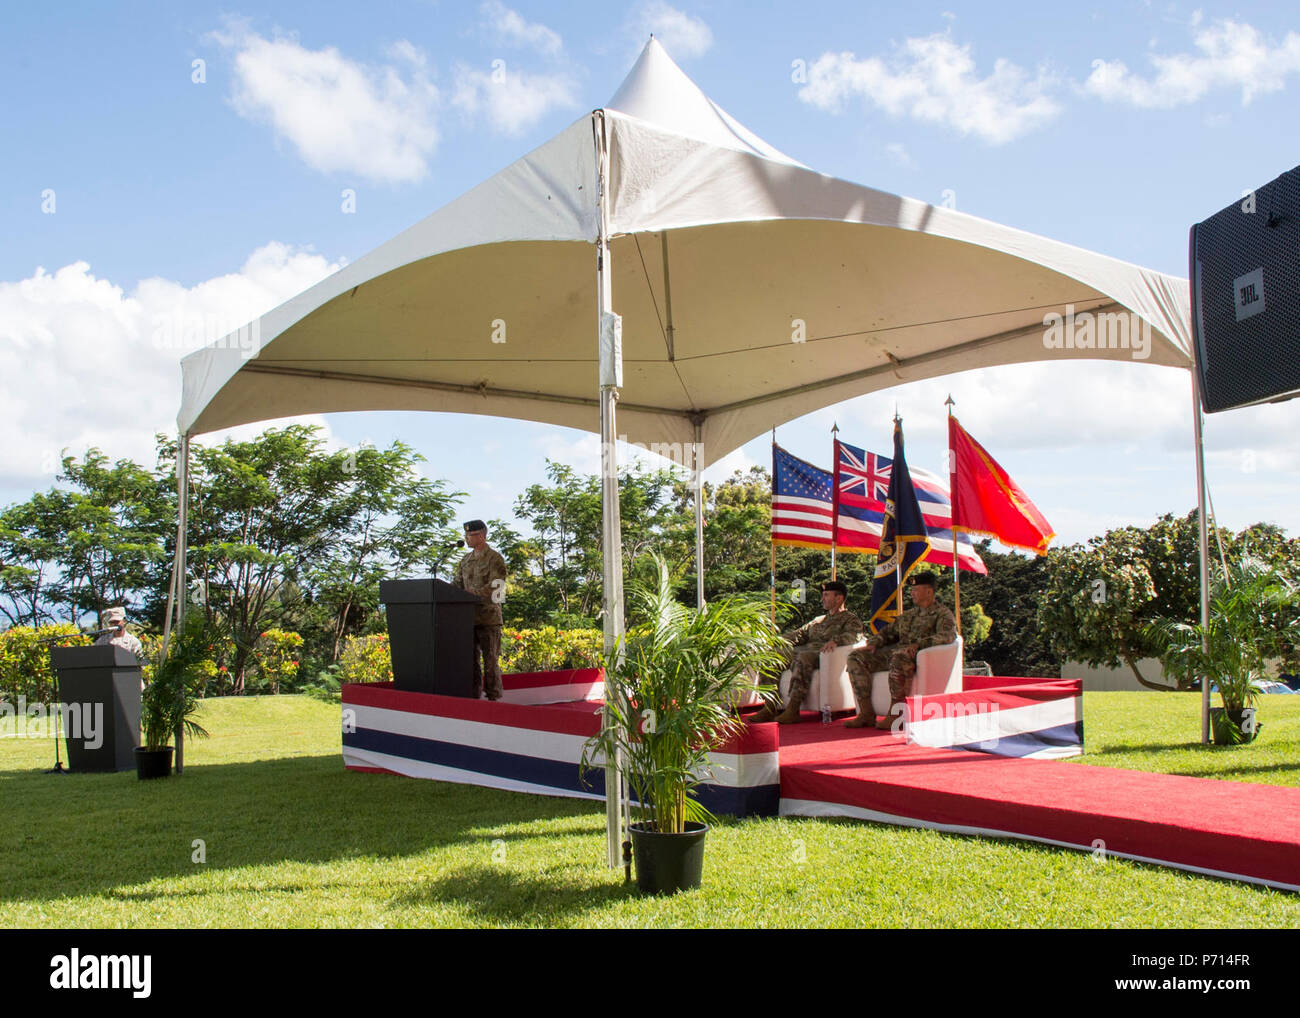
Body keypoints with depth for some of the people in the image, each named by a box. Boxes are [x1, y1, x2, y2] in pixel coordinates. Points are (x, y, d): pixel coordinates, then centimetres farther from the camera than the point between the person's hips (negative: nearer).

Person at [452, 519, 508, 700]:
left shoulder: (495, 558, -6)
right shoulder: (466, 560, 17)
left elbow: (494, 588, -16)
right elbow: (457, 584, 18)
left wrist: (471, 594, -26)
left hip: (488, 619, -7)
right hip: (469, 618, 7)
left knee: (490, 660, -2)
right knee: (471, 660, 8)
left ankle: (493, 698, 3)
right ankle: (473, 697, 14)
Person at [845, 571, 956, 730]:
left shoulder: (943, 614, 6)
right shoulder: (908, 615, 30)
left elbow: (948, 635, -13)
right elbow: (889, 631, 31)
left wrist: (919, 644, -25)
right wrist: (874, 642, 9)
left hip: (918, 656, -8)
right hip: (894, 650, 8)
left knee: (899, 656, -42)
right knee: (856, 657, -9)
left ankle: (895, 714, -33)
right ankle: (866, 713, -15)